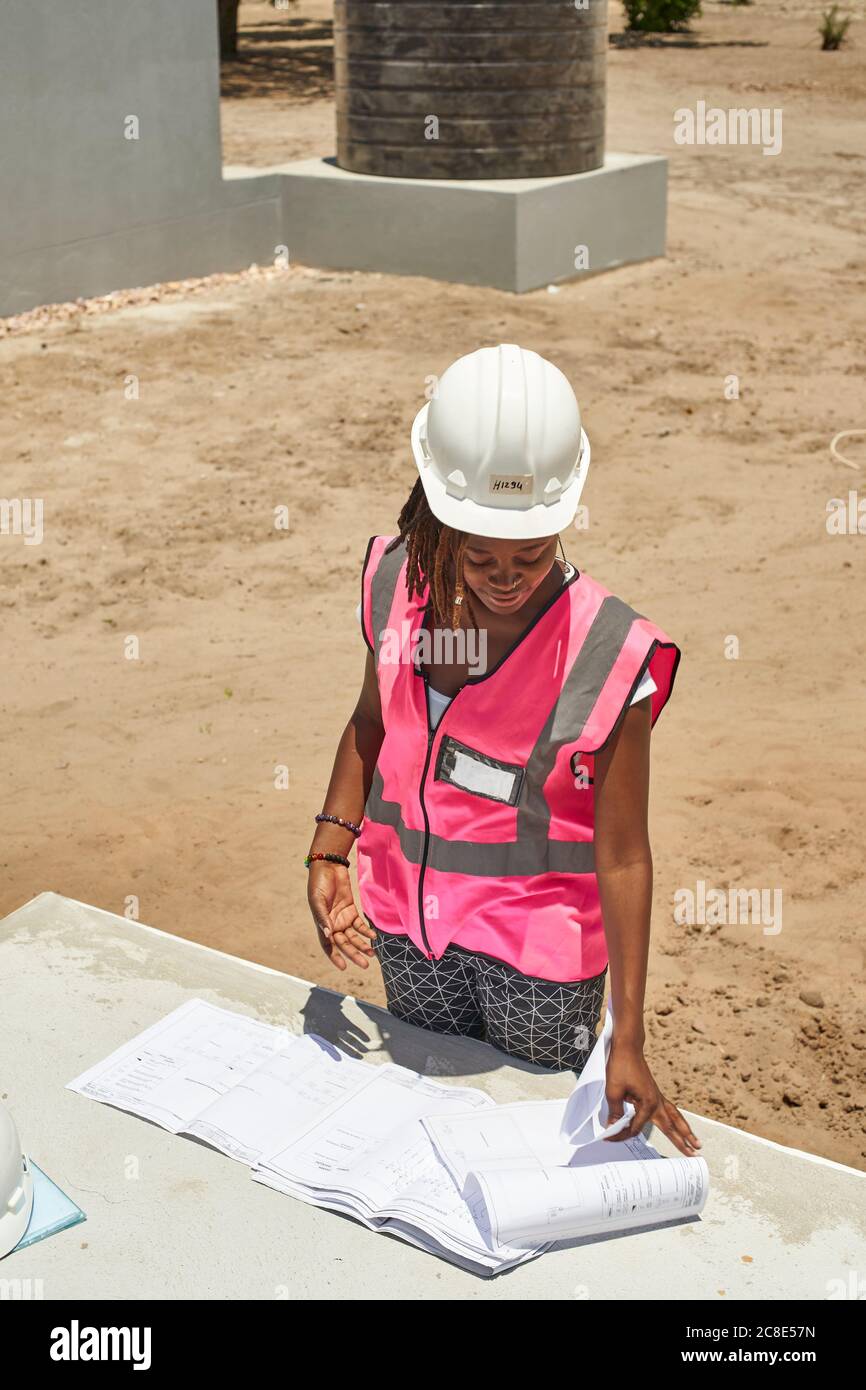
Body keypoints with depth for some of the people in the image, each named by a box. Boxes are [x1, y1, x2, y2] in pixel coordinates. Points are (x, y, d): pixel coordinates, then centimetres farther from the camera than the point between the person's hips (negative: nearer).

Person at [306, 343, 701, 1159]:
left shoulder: (605, 654, -24)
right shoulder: (403, 582, -12)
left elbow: (623, 857, -20)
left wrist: (628, 1039, -21)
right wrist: (329, 853, -5)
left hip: (537, 950, -4)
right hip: (410, 919, 4)